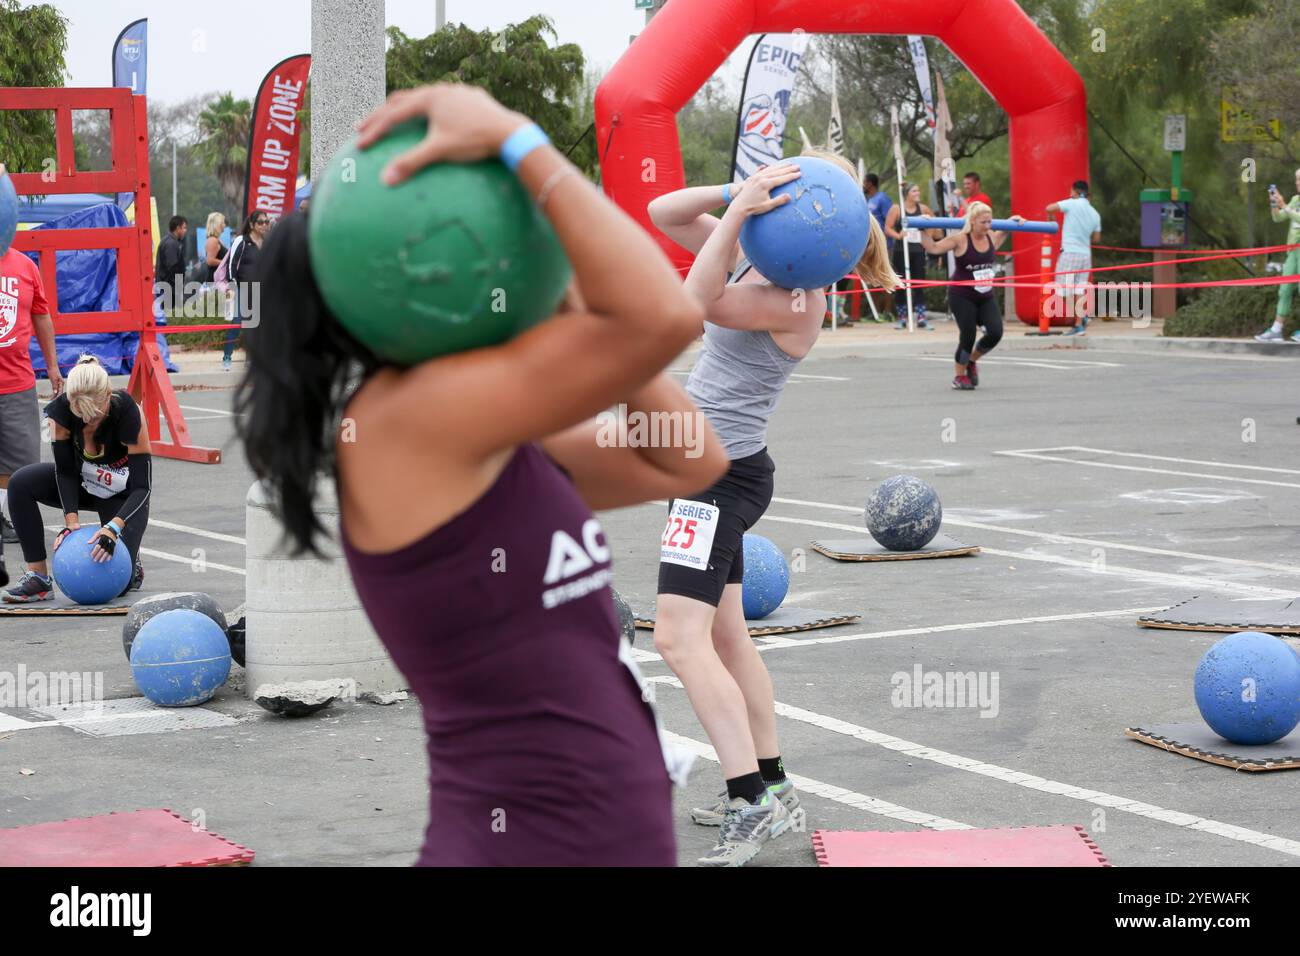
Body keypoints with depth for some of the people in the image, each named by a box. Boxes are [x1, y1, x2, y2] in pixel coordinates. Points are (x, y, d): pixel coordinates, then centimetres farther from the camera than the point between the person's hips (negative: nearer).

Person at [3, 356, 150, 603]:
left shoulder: (128, 413, -33)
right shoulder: (61, 411, -25)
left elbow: (142, 486, -29)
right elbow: (65, 471, -15)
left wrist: (114, 528, -43)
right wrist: (71, 521, -28)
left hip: (124, 495, -4)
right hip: (83, 483, 4)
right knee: (21, 483, -25)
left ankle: (130, 566, 18)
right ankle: (38, 577, -17)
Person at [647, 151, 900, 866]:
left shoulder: (798, 299, -20)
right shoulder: (752, 258, 5)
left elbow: (703, 300, -34)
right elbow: (663, 214, 6)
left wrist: (741, 210, -33)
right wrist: (736, 195, -9)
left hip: (723, 473, -10)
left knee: (679, 638, -16)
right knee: (724, 639, 16)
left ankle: (753, 802, -17)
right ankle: (768, 787, 26)